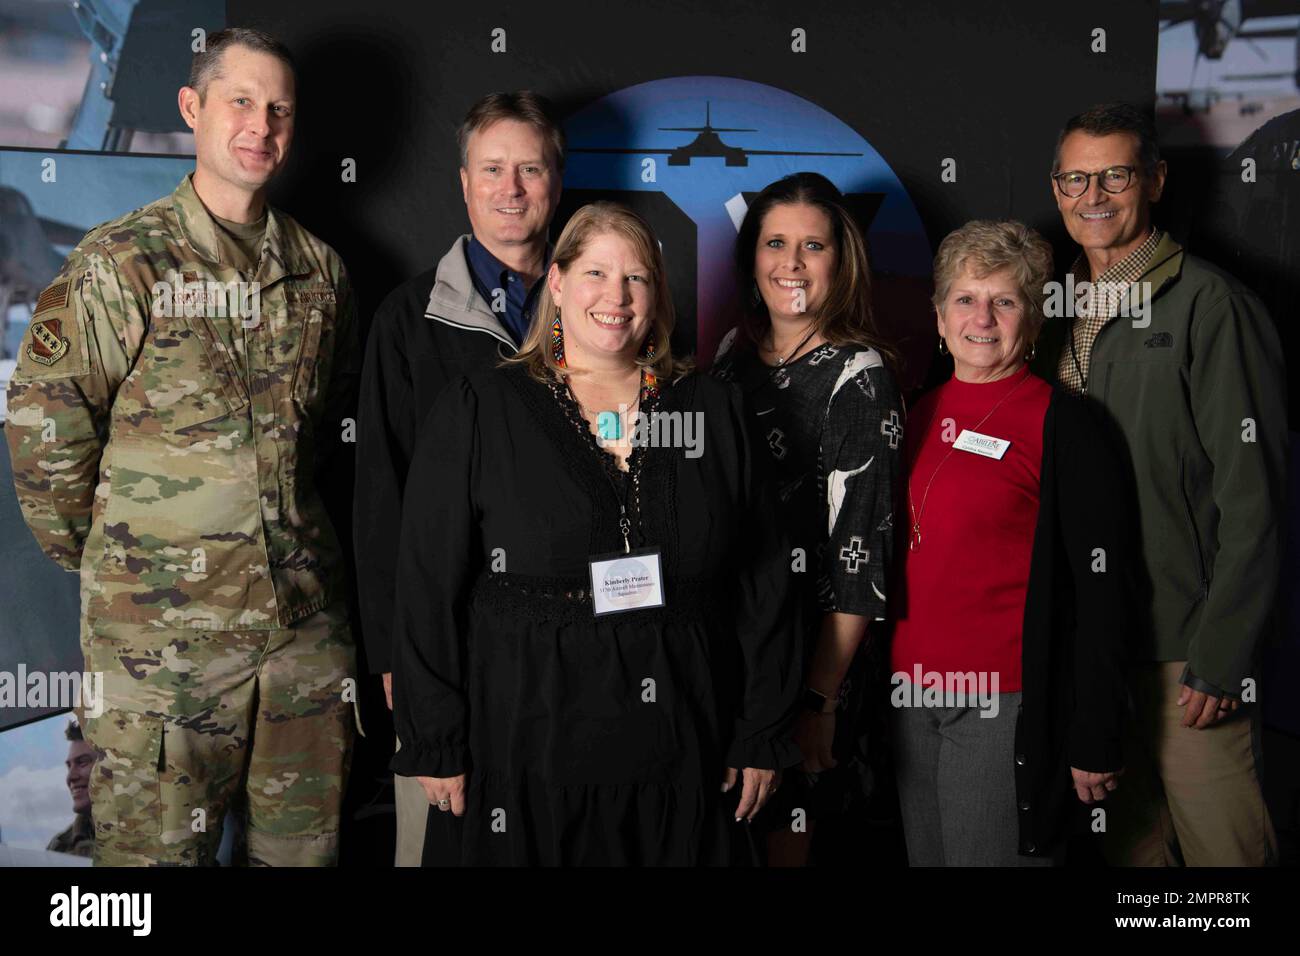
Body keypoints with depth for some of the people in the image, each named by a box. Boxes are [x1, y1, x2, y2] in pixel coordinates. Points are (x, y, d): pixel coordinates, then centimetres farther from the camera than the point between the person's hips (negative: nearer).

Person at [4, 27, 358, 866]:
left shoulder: (319, 269, 8)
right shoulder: (121, 264, -7)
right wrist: (108, 560, 2)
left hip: (308, 619, 4)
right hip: (162, 625, -4)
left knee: (305, 842, 15)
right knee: (157, 847, 7)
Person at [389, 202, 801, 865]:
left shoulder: (712, 411, 6)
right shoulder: (476, 413, -2)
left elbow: (761, 583, 7)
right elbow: (428, 587, -2)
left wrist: (763, 735, 4)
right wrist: (436, 747, -5)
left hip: (682, 758, 2)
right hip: (523, 749, -2)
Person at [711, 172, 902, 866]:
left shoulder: (857, 376, -11)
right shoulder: (734, 353, 6)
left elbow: (859, 556, -14)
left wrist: (819, 701, -17)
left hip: (806, 651, -5)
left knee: (782, 844, 7)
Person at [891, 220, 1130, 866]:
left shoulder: (1063, 426, -8)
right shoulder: (921, 417, 10)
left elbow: (1100, 592, -11)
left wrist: (1095, 742, -13)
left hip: (1005, 708, -6)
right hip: (912, 696, 6)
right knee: (926, 855, 15)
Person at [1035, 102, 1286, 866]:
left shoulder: (1210, 306, -9)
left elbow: (1252, 500, -12)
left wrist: (1220, 658, -15)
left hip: (1184, 647, -6)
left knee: (1221, 844, 3)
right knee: (1126, 839, 16)